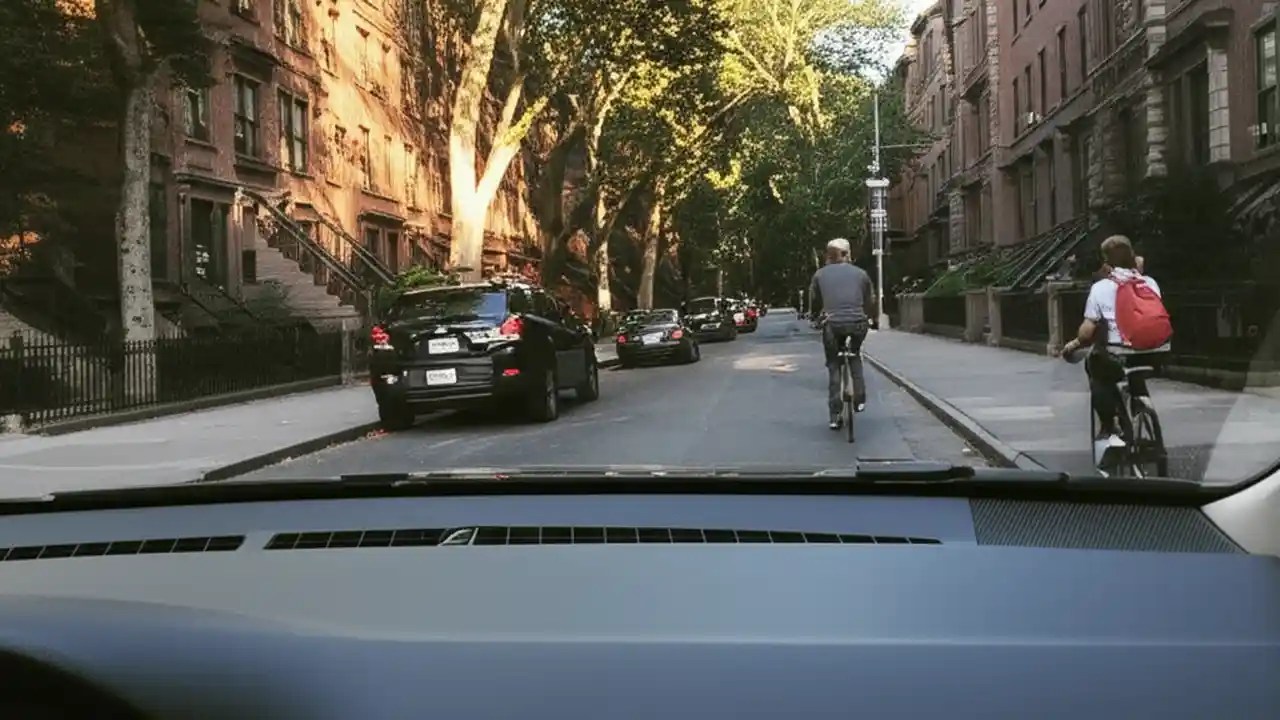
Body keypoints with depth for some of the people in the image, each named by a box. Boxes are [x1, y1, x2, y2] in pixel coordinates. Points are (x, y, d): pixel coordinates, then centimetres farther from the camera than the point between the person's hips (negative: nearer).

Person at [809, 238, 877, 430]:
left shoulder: (820, 275, 10)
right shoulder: (860, 273, 11)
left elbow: (814, 304, 15)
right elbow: (870, 302, 16)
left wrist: (815, 316, 36)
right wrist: (868, 318, 36)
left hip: (833, 325, -1)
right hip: (858, 323, 1)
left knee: (833, 366, 13)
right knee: (855, 356, 30)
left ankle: (834, 416, 7)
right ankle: (859, 400, 20)